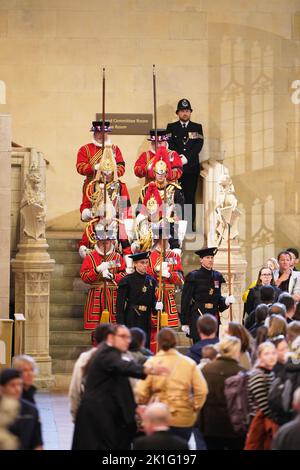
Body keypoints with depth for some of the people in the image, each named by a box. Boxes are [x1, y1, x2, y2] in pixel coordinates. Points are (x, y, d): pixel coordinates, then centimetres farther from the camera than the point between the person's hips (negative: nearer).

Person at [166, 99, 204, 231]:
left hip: (191, 167, 0)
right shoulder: (171, 127, 14)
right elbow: (169, 145, 2)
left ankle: (190, 225, -2)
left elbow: (198, 145, 2)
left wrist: (187, 157, -10)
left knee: (190, 197, -3)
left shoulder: (197, 128, 14)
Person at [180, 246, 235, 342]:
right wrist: (184, 323, -6)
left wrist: (226, 301, -4)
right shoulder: (193, 276, -4)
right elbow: (186, 300, -4)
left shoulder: (217, 276, 12)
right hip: (198, 316, -5)